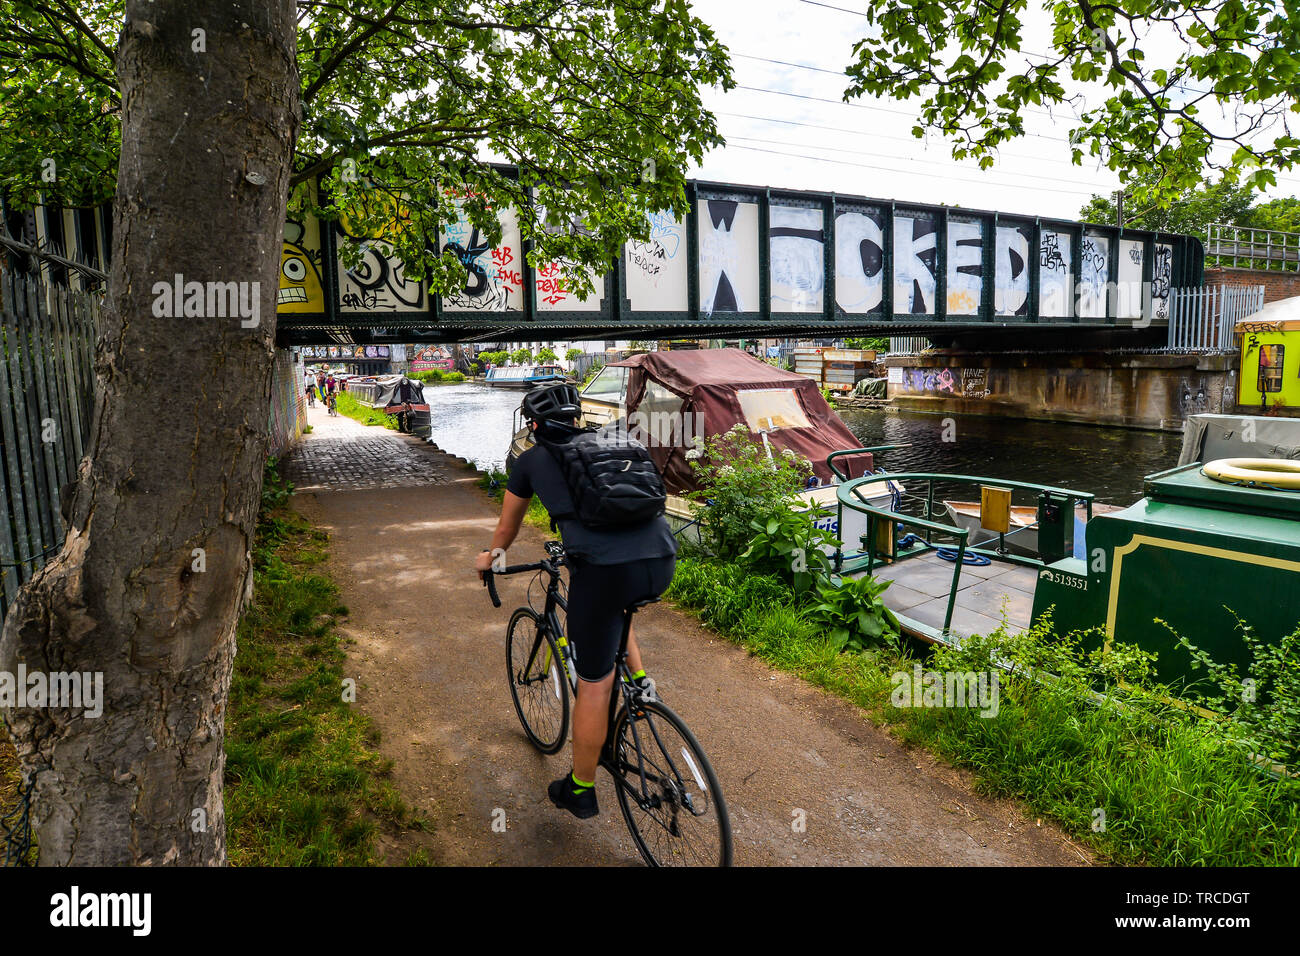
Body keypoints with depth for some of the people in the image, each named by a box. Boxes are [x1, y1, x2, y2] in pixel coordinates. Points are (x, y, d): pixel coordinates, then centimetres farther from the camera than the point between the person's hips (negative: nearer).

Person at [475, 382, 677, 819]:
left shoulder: (531, 460, 18)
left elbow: (506, 528, 33)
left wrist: (489, 559, 55)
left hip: (603, 569, -4)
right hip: (663, 562, 5)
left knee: (594, 686, 13)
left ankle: (579, 791, 32)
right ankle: (638, 678, 28)